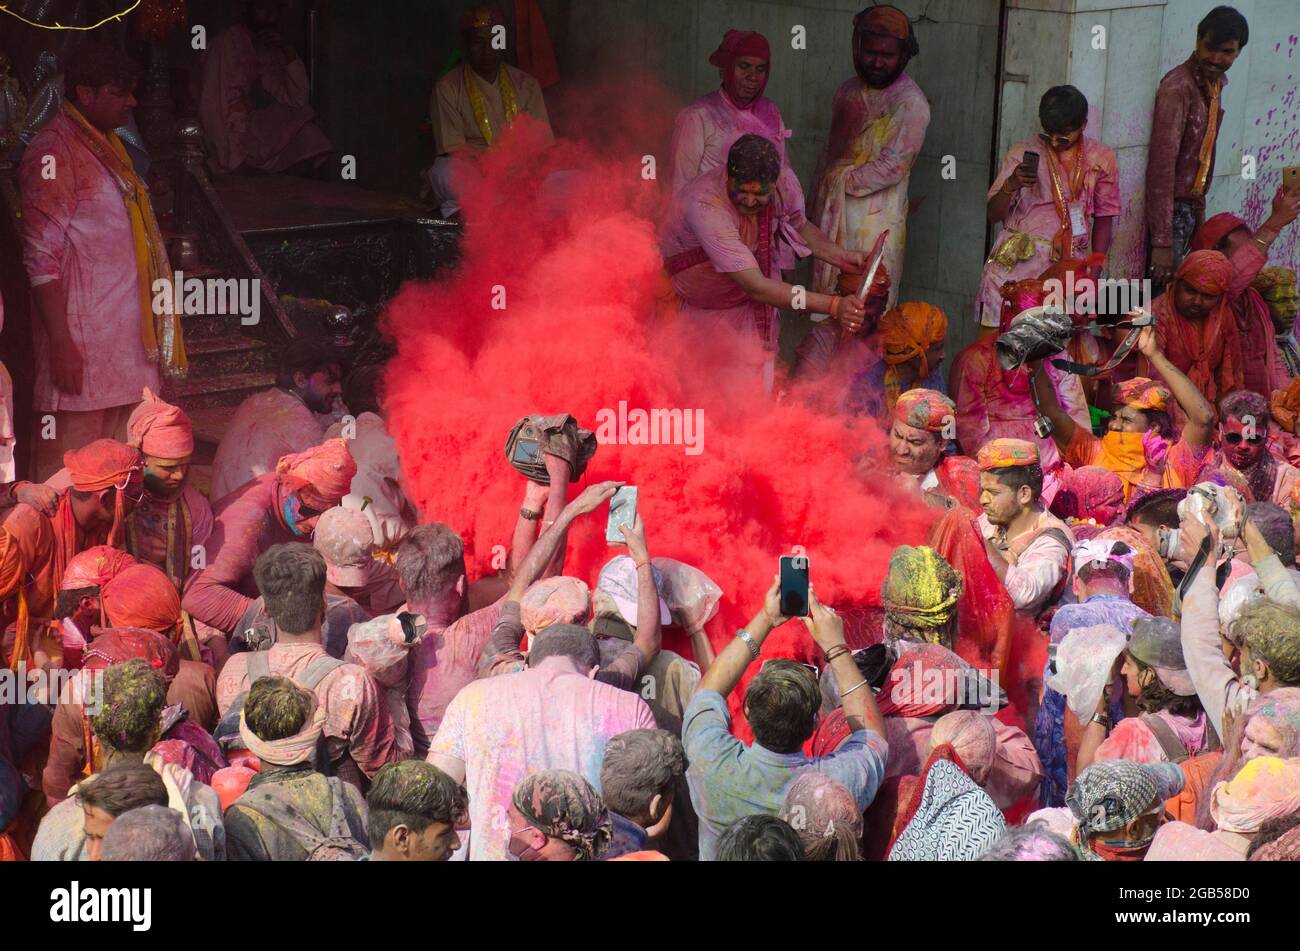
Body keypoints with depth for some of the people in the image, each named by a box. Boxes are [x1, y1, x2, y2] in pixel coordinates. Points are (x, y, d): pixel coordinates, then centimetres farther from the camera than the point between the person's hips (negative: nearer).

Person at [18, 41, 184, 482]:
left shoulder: (107, 146, 17)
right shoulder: (53, 154, -12)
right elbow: (41, 258, -16)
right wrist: (61, 343, -20)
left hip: (126, 337, 9)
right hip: (82, 339, -9)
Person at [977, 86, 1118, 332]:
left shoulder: (1100, 159, 7)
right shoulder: (1023, 153, 4)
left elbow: (1104, 219, 14)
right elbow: (993, 215, 2)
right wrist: (1011, 185, -17)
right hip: (1014, 261, 0)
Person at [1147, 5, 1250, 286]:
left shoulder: (1215, 84, 10)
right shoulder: (1178, 87, -18)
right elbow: (1162, 165, -23)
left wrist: (1199, 212, 19)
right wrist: (1162, 241, -27)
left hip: (1189, 208, 8)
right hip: (1169, 208, -8)